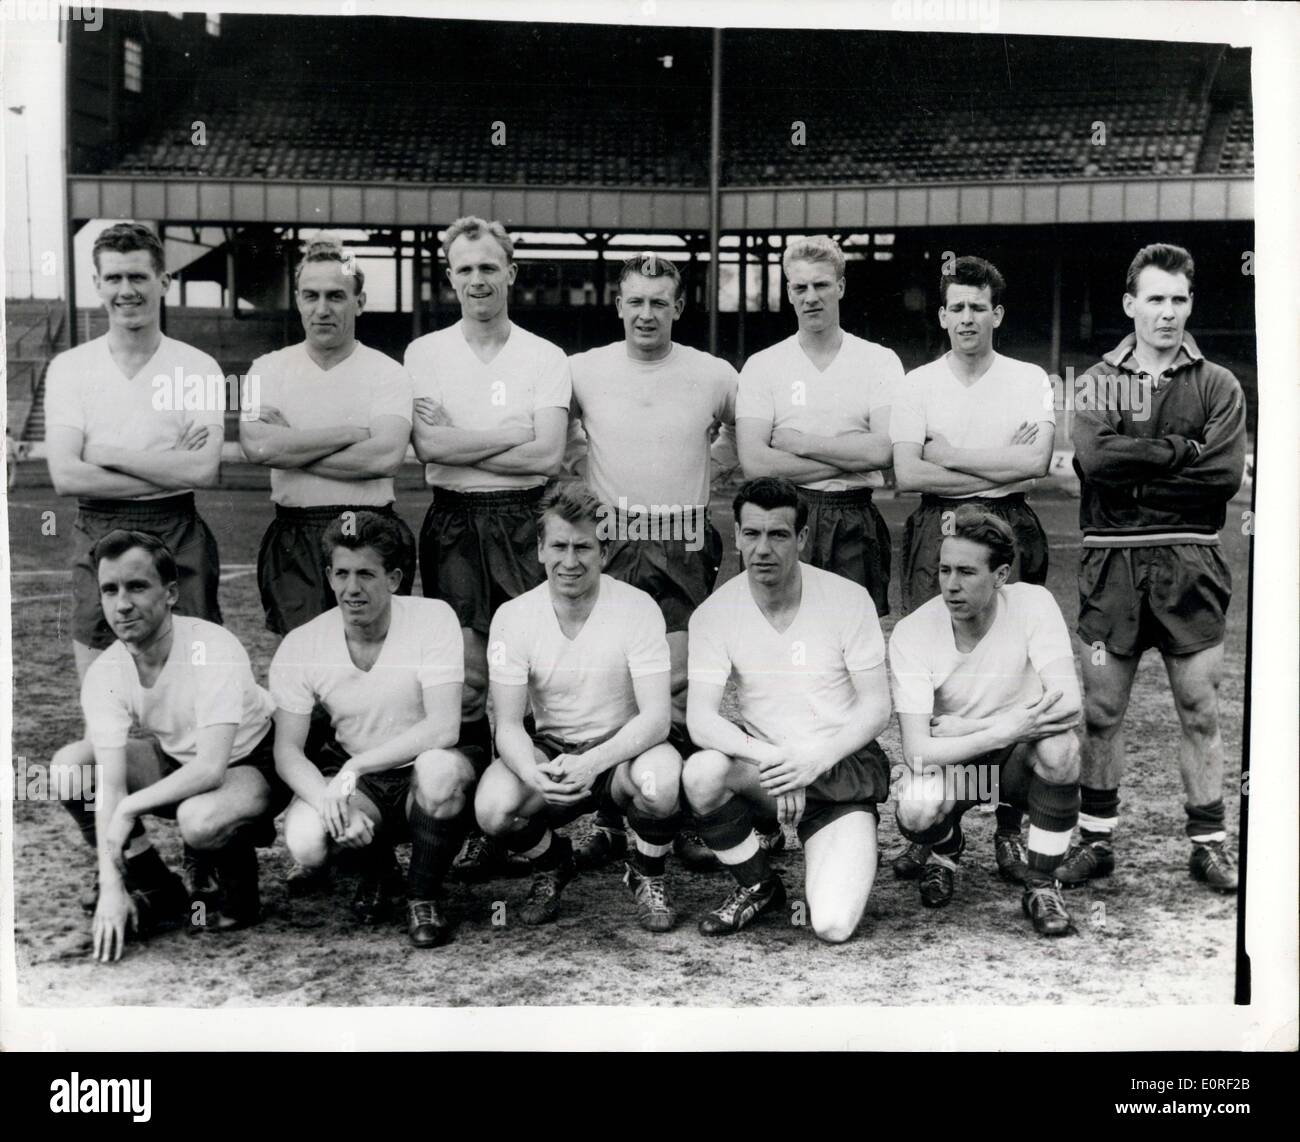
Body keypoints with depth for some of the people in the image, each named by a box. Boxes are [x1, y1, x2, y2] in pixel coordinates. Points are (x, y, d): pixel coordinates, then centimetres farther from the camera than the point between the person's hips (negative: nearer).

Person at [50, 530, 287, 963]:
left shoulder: (214, 649, -30)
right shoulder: (103, 674, -15)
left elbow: (210, 768, -34)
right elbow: (110, 783, -18)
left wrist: (129, 809, -28)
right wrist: (110, 886, -25)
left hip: (252, 763, -6)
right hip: (178, 761, 6)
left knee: (199, 819, -37)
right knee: (69, 766, -12)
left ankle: (228, 895, -2)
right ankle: (157, 892, 1)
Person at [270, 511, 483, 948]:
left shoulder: (433, 618, -18)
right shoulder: (300, 646, -9)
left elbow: (443, 728, -24)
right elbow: (287, 750, -7)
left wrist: (354, 767, -29)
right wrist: (332, 803, -27)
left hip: (426, 766, -2)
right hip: (352, 774, 2)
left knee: (439, 768, -38)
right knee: (304, 842, -28)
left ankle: (424, 894, -8)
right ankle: (376, 870, 11)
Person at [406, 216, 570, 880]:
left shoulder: (546, 359, 5)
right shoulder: (425, 353, 8)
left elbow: (548, 455, -7)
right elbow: (427, 446, -7)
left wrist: (458, 441, -6)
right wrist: (516, 431, -8)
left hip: (524, 525, 0)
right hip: (453, 526, 1)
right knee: (464, 679, -1)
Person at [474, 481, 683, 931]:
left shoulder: (638, 609, -15)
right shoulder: (513, 617, -9)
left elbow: (657, 717, -20)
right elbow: (508, 725, -11)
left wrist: (593, 762, -37)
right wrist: (535, 775, -34)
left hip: (623, 748, -2)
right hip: (548, 750, 2)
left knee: (661, 779, -36)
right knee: (493, 808, -28)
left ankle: (647, 874, 0)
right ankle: (551, 865, 10)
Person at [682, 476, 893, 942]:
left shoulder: (848, 599, -9)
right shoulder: (714, 613, -7)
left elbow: (877, 709, -8)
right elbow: (700, 719, -16)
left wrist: (815, 759, -25)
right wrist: (769, 759, -33)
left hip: (842, 768, -2)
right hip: (759, 761, 2)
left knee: (833, 926, -21)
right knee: (701, 773, -33)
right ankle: (758, 885, -4)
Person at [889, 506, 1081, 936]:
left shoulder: (1032, 603, -19)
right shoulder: (911, 633, -20)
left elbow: (1069, 703, -30)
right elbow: (917, 751, -25)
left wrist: (964, 727, -28)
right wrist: (1002, 731, -35)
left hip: (1021, 757, 0)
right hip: (950, 760, 0)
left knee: (1059, 745, -34)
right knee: (916, 811, -32)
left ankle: (1041, 885, -10)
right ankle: (946, 849, 10)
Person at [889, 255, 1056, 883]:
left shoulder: (1030, 380, 8)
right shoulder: (917, 384, 7)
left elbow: (1036, 461, -7)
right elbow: (908, 474, -5)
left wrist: (947, 454, -7)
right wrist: (999, 467, -6)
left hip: (1009, 532, 0)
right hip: (936, 533, 0)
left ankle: (1010, 828, 8)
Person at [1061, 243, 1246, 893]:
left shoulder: (1217, 386, 7)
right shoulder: (1096, 381, 8)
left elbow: (1226, 473, -8)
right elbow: (1094, 456, -11)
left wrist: (1138, 473, -10)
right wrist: (1184, 451, -10)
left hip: (1188, 562, 0)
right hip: (1111, 562, 0)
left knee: (1199, 711, 5)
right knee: (1100, 710, 5)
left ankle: (1208, 843, 17)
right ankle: (1096, 839, 17)